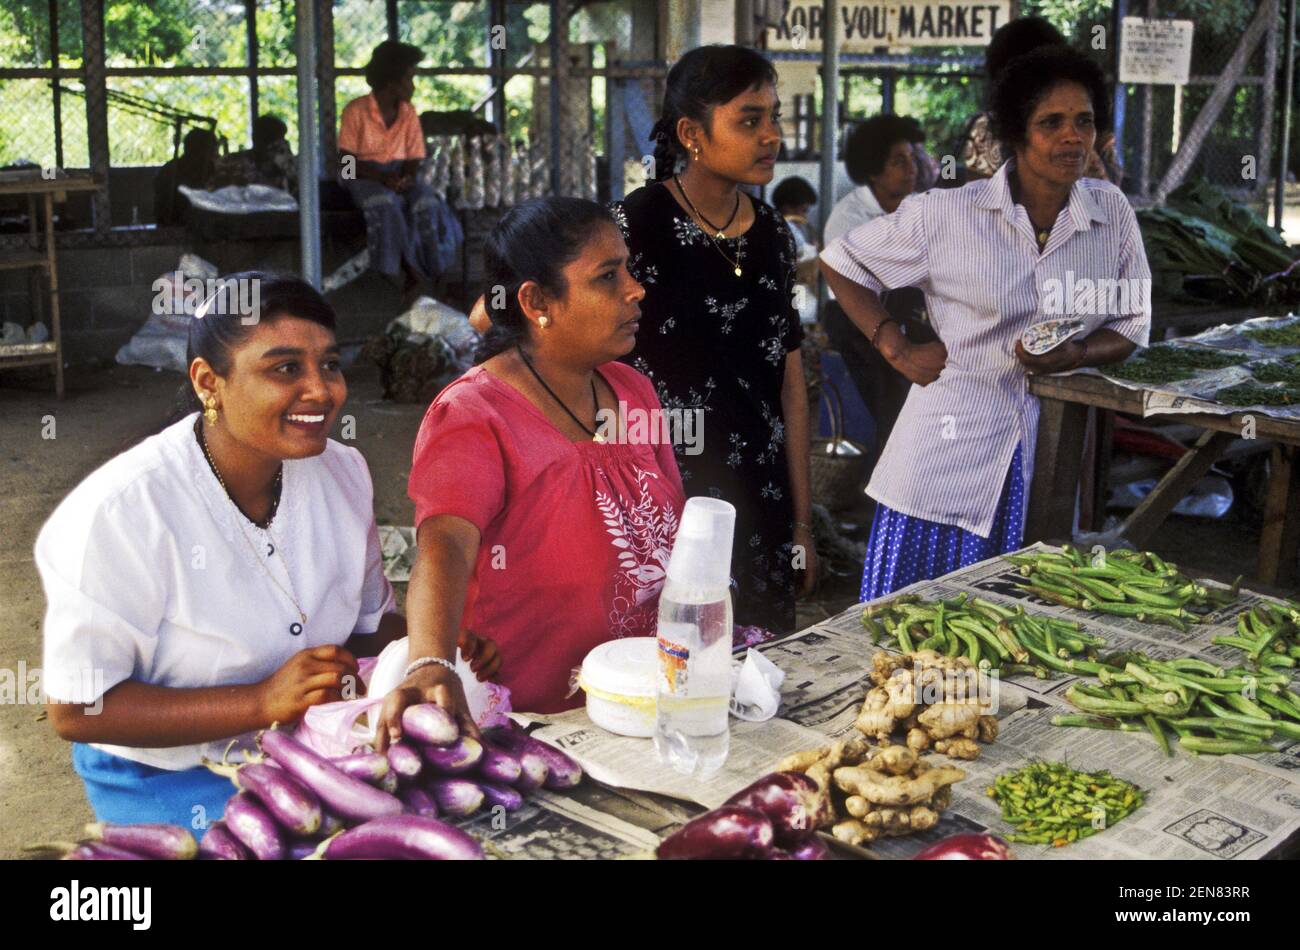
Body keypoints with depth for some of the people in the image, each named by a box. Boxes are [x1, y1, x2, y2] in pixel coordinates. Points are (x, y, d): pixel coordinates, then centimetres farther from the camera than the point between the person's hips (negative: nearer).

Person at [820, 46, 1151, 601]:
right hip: (951, 457, -3)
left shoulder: (1113, 213, 5)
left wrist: (1075, 355, -9)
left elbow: (1131, 323, 13)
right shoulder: (946, 215, -3)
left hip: (1052, 468, 3)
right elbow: (840, 263, 6)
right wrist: (898, 350, -2)